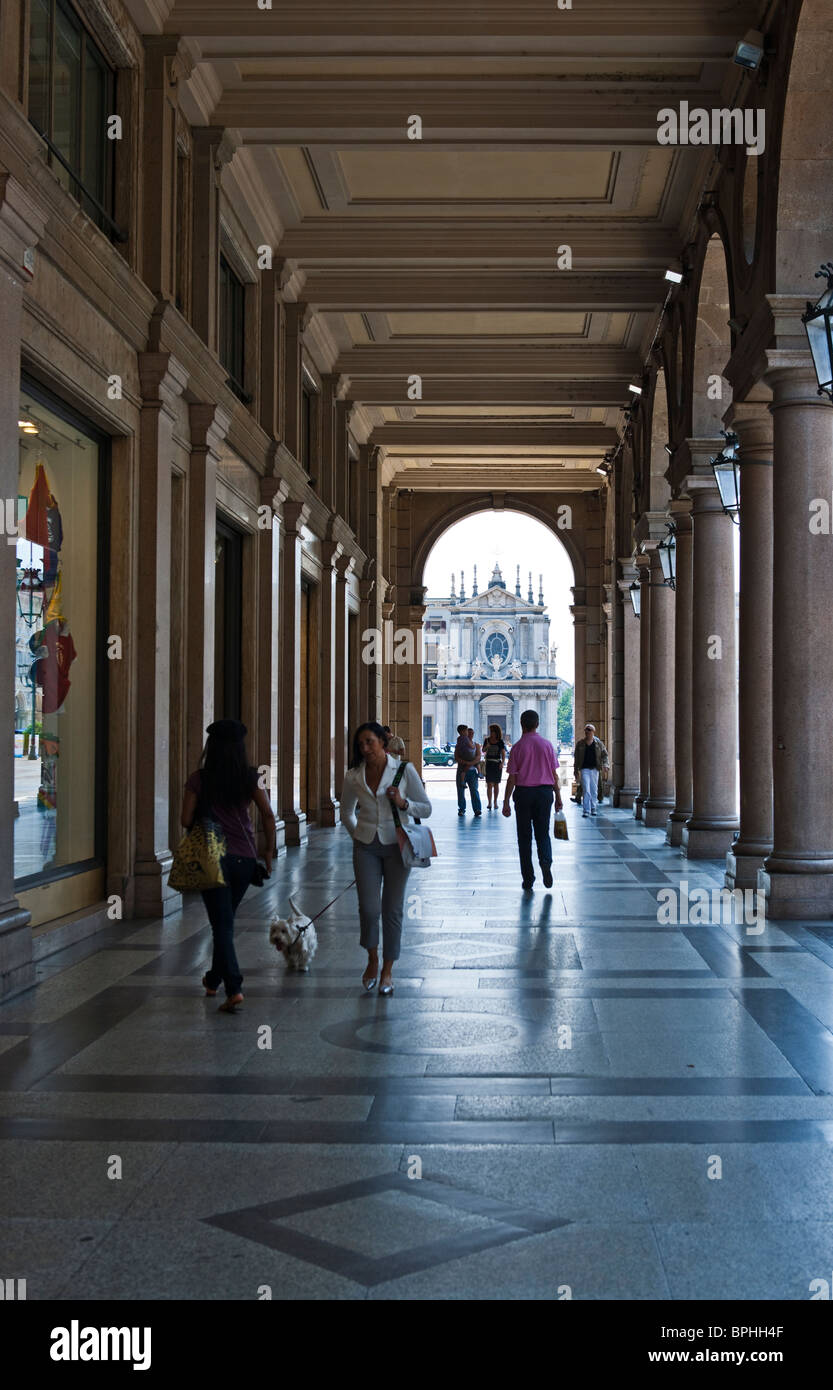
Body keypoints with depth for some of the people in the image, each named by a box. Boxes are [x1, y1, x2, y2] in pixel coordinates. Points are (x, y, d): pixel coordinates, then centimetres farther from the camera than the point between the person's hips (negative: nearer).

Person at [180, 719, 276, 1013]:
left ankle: (234, 989, -14)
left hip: (213, 856, -3)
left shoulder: (199, 779, -6)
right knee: (225, 920, 21)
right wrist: (269, 850, 4)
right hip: (244, 857, 3)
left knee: (222, 925, -1)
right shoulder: (250, 778, -1)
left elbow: (186, 820, -6)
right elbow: (268, 815, -7)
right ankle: (214, 979, 34)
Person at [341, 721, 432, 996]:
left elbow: (426, 809, 0)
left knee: (392, 909, 3)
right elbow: (346, 813, 18)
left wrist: (403, 803, -16)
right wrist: (357, 836, 8)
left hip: (396, 845, -1)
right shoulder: (354, 776, 1)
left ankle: (387, 971, 17)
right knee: (368, 908, -5)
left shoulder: (404, 770, -5)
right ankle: (372, 960, 21)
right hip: (366, 847, 1)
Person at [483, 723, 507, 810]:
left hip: (497, 764, -1)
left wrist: (502, 763, -19)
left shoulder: (500, 742, -3)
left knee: (496, 784, 7)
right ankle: (489, 803, -12)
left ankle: (495, 802, 18)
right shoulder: (487, 740, 3)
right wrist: (487, 746, -14)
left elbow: (503, 754, -4)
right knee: (489, 784, -8)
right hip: (488, 764, 1)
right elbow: (483, 751, 7)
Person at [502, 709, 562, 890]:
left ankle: (528, 878, 8)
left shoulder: (518, 747, -4)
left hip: (523, 792, -2)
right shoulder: (547, 744, 2)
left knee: (524, 836, 7)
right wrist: (558, 796, 12)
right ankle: (546, 862, -17)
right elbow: (554, 774, 3)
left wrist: (506, 802, -1)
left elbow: (512, 777, -5)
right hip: (545, 791, 2)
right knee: (543, 833, 12)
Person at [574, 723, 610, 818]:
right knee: (586, 790, -11)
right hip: (584, 769, -2)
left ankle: (593, 808, 23)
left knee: (594, 790, 9)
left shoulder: (598, 743, 4)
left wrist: (605, 765, -13)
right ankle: (586, 811, -11)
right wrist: (576, 772, 7)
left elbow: (605, 755, 5)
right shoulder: (580, 743, 2)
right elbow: (577, 759, 7)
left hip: (595, 769, 2)